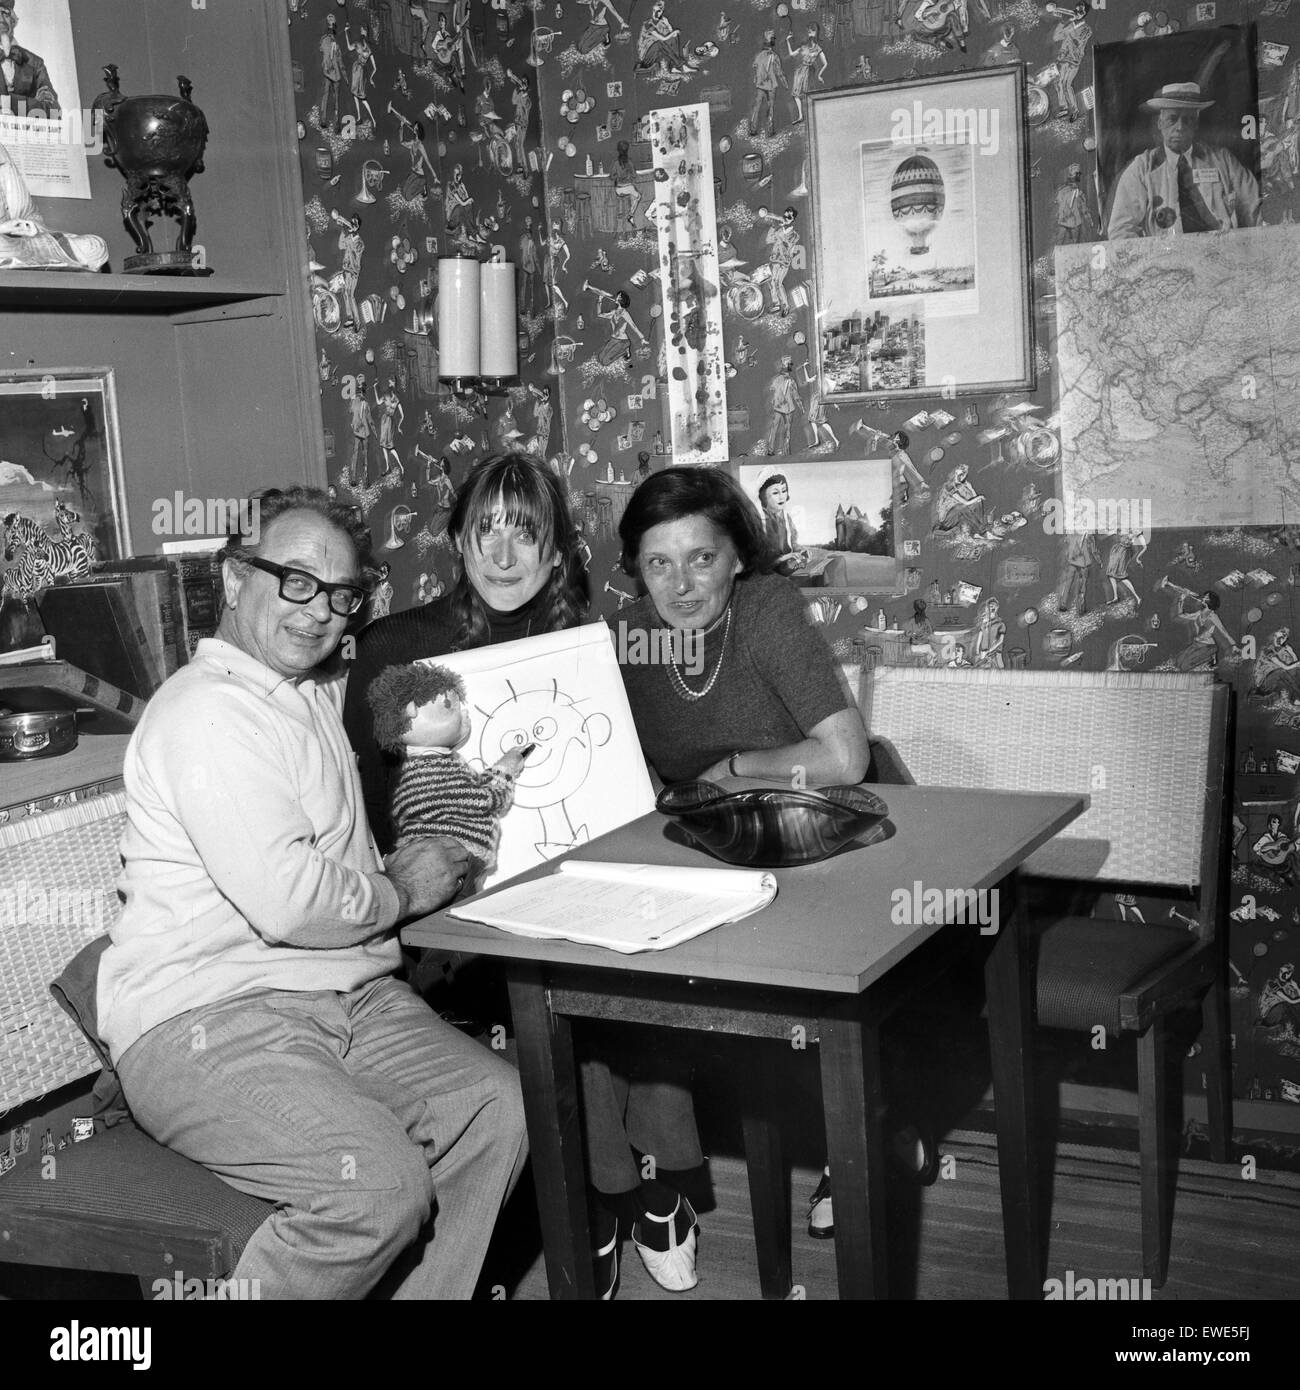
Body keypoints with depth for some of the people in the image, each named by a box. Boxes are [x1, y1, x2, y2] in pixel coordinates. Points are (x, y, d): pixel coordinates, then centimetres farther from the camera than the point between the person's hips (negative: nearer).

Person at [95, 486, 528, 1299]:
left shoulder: (323, 692, 18)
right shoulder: (208, 713, -14)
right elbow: (288, 900, -23)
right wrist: (400, 893, -5)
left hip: (347, 998, 9)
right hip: (205, 1019, -9)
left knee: (497, 1106, -11)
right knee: (382, 1182, -26)